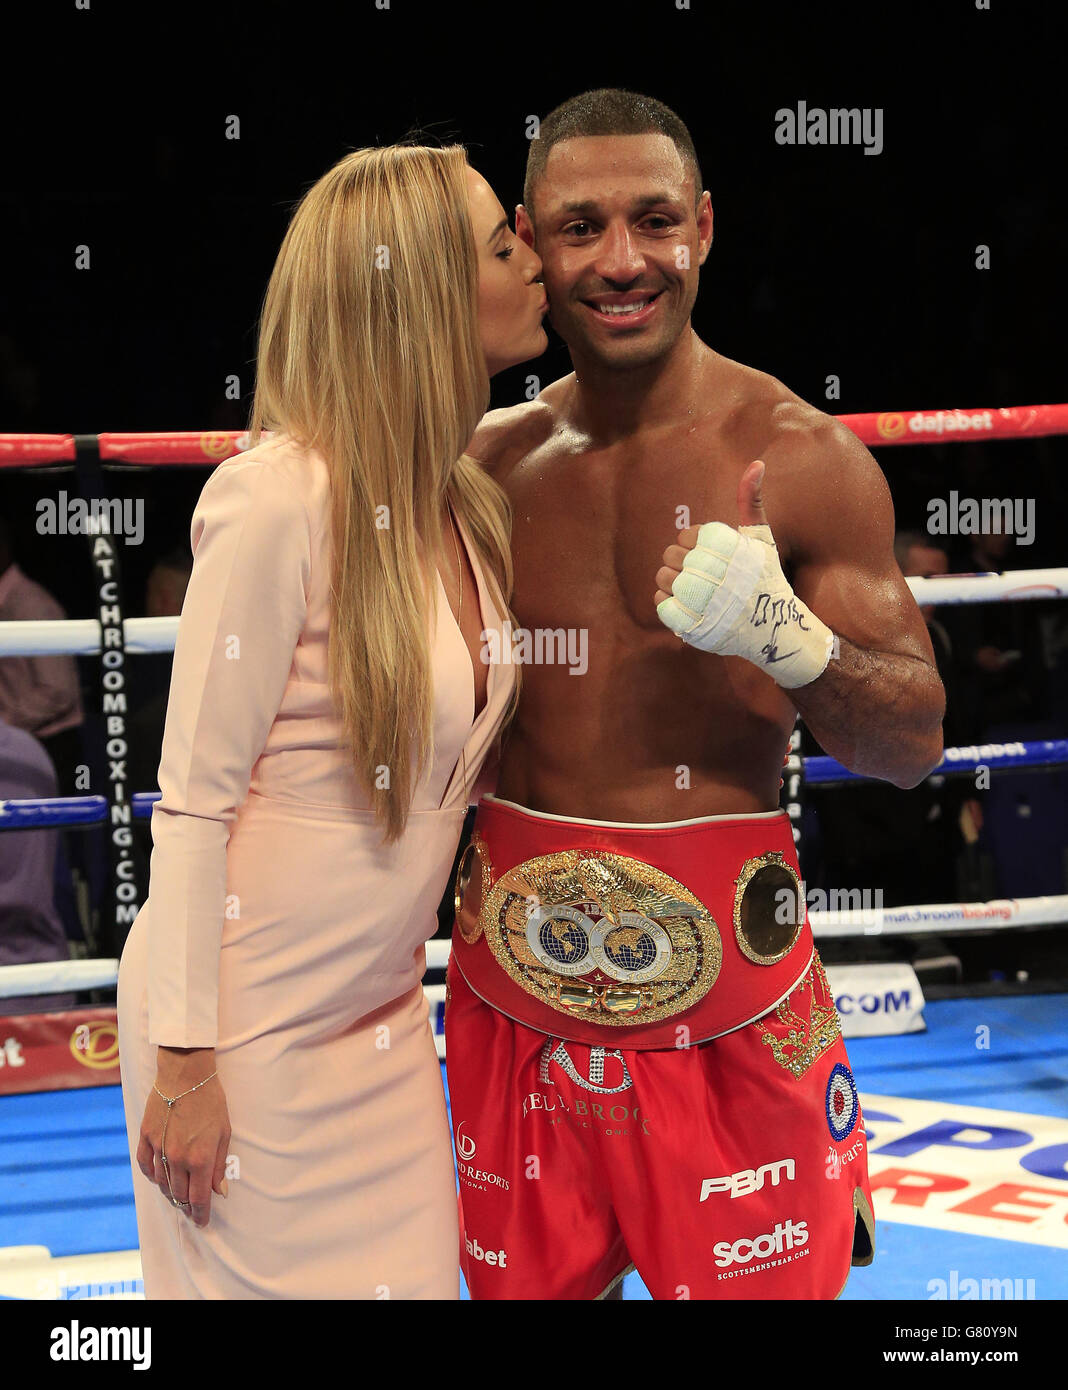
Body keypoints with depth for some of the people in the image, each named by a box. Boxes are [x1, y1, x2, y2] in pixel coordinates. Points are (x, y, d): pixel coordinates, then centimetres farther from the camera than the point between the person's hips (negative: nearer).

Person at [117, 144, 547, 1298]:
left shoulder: (466, 501, 3)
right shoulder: (281, 496, -20)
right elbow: (194, 797, -18)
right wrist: (185, 1060, -17)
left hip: (382, 1016, 7)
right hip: (251, 1021, -7)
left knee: (405, 1276, 13)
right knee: (269, 1279, 6)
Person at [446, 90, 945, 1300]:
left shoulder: (802, 459, -6)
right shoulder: (488, 460, 4)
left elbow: (913, 747, -6)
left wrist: (787, 636, -23)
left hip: (726, 1002, -3)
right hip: (517, 979, 4)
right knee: (525, 1282, 14)